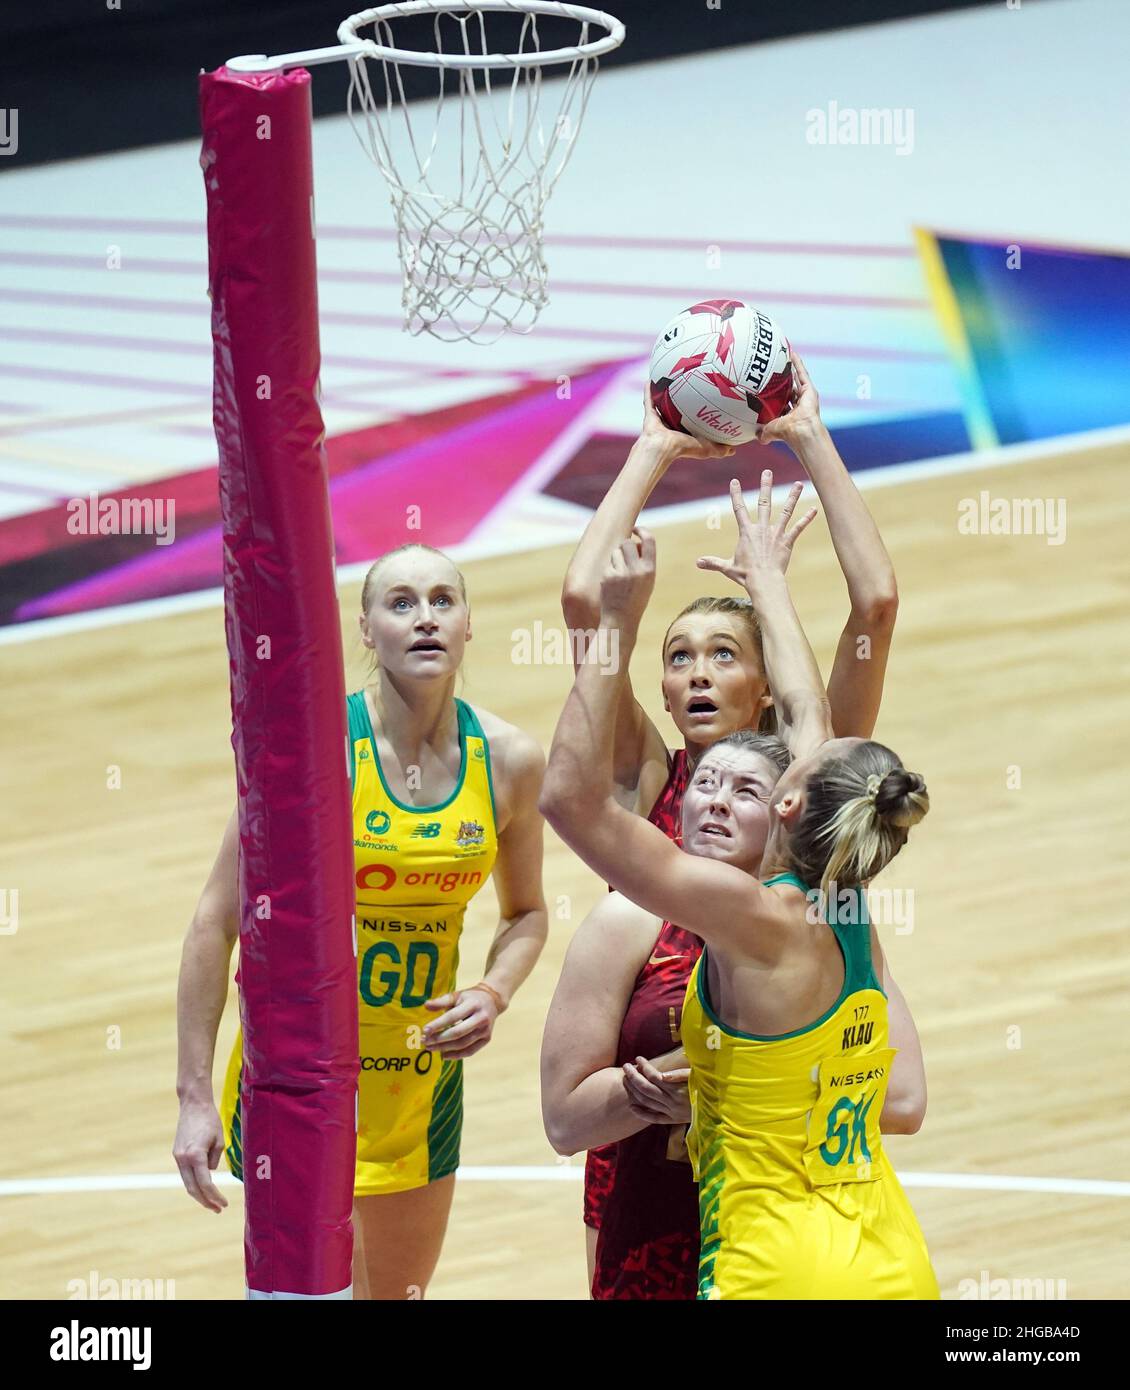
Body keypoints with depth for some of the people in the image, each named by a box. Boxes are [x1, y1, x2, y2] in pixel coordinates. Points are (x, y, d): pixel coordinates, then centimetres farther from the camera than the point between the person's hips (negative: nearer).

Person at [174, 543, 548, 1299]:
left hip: (424, 1080, 5)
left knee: (400, 1293, 13)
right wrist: (195, 1095, -13)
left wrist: (493, 996, -8)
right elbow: (217, 922, -10)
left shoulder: (509, 761, -4)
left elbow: (527, 911, 14)